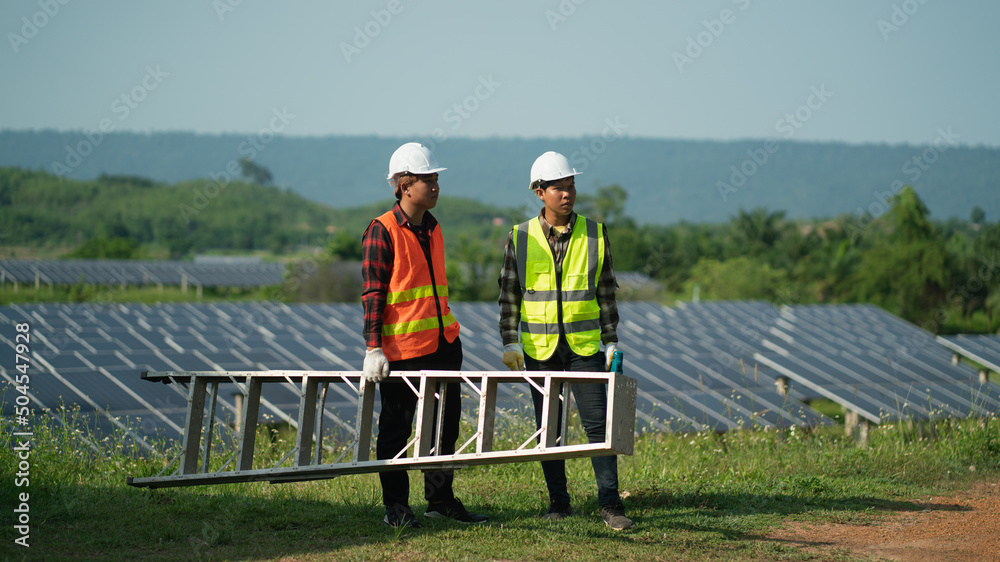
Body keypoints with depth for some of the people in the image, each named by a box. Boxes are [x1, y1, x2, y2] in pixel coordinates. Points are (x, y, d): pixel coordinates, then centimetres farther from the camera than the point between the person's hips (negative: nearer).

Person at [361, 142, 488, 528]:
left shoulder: (432, 228, 12)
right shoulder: (382, 231, -10)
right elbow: (372, 293, -12)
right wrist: (374, 348, -18)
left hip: (443, 343, 7)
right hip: (402, 348, -7)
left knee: (445, 423, 11)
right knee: (396, 428, 2)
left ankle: (440, 499, 21)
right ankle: (395, 507, 11)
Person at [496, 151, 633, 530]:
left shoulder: (594, 235, 2)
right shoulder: (520, 238, 1)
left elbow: (606, 292, 7)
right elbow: (509, 294, 6)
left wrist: (611, 342, 4)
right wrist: (509, 342, -1)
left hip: (584, 344, -1)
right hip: (539, 348, 1)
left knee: (597, 422, -6)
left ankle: (610, 504, -3)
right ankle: (558, 502, 16)